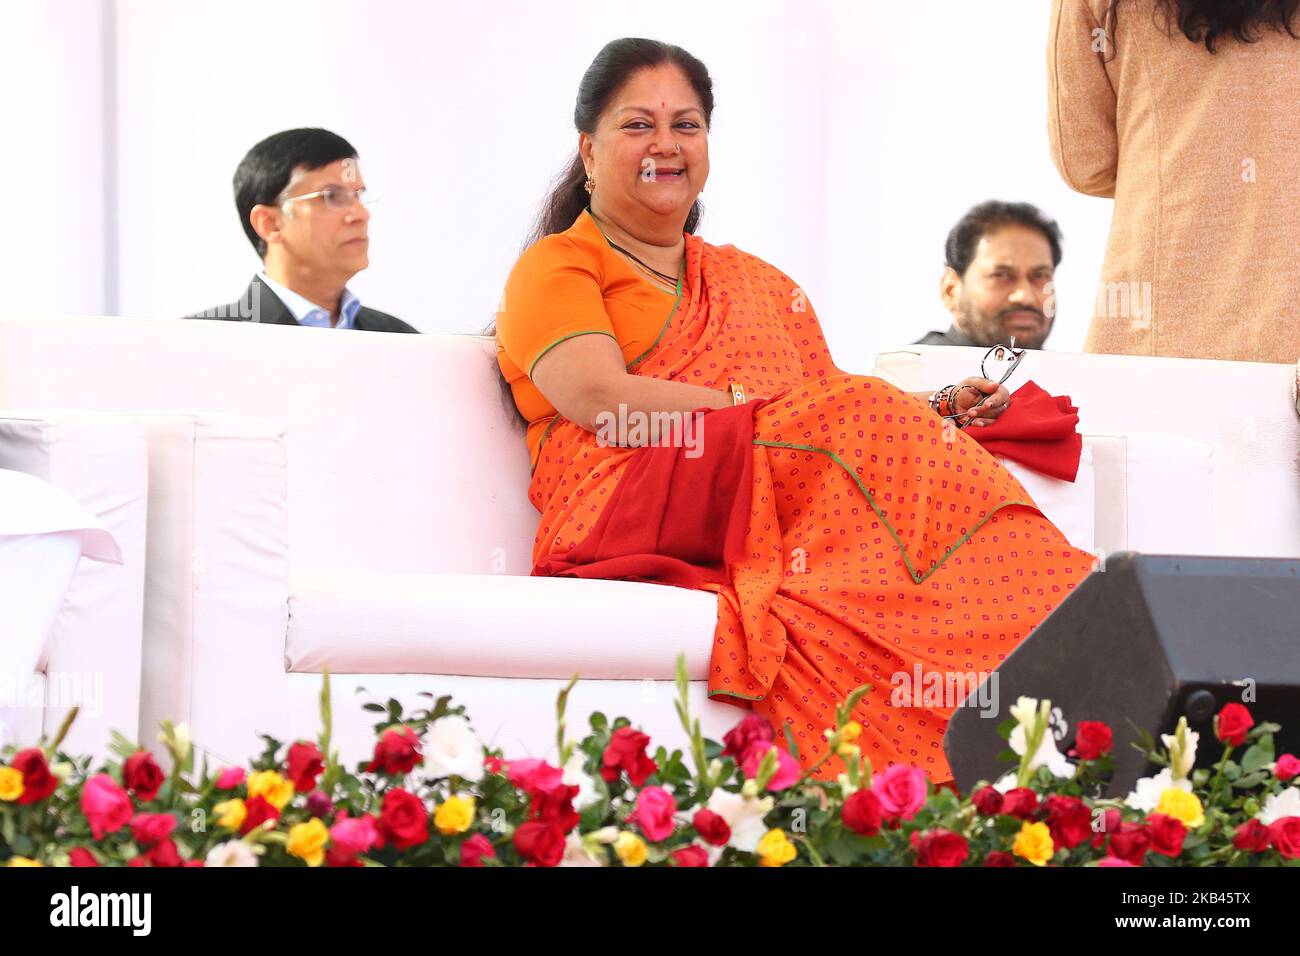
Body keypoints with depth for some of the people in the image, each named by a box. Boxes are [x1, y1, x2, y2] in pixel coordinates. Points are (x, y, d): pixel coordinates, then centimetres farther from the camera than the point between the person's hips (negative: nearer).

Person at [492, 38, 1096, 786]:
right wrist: (758, 408, -9)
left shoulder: (757, 282, 33)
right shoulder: (557, 267, 12)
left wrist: (933, 411, 3)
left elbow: (832, 406, 22)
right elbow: (600, 399, -7)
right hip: (630, 517, -5)